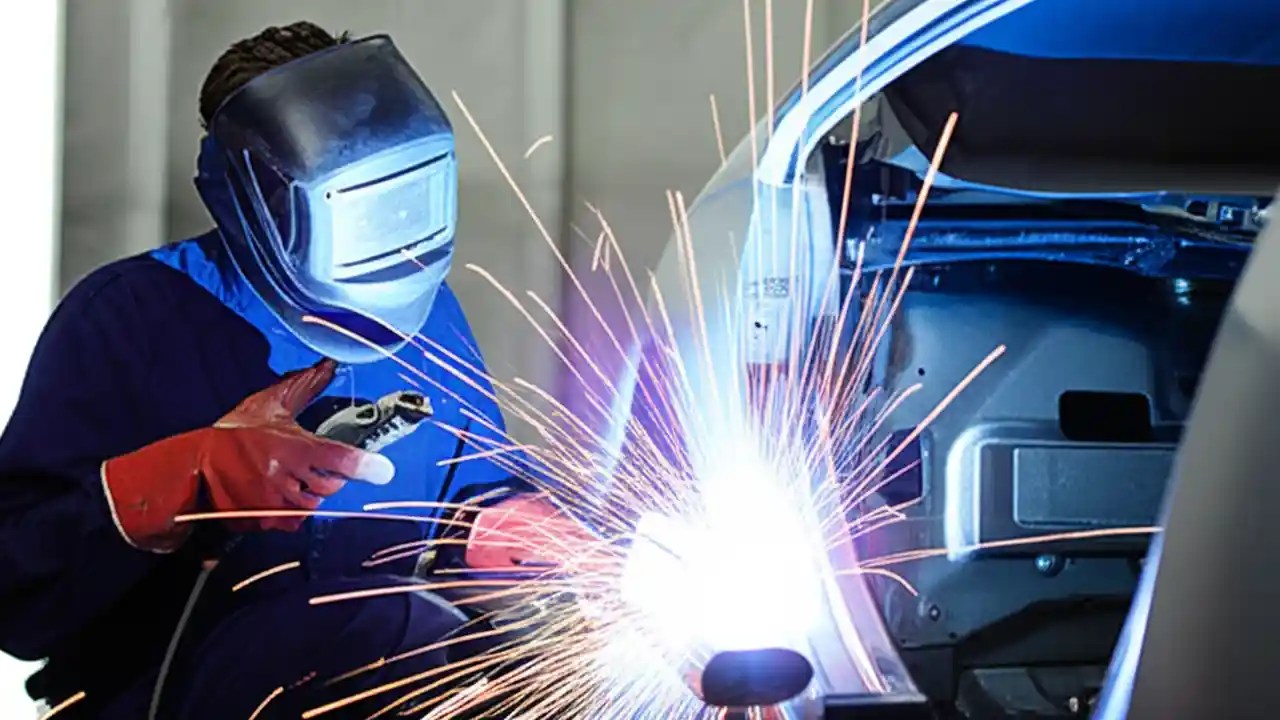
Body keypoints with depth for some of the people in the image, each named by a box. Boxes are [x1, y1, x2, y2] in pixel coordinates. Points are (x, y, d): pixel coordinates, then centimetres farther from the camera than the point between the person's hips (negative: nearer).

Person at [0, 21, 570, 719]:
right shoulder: (127, 317, -9)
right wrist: (192, 482, -30)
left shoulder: (427, 310, 8)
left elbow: (483, 487, 19)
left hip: (385, 659, 6)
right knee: (389, 623, -34)